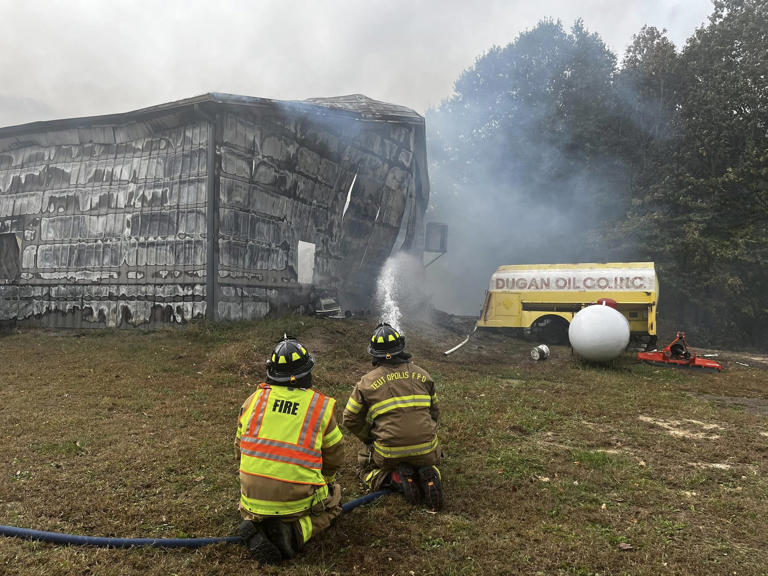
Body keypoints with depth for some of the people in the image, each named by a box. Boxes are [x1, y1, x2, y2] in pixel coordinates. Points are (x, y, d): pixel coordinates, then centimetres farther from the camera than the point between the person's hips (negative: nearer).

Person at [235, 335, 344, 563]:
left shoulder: (254, 399, 2)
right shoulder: (322, 406, -5)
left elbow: (239, 448, 14)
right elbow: (335, 460, 6)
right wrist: (320, 479, 27)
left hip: (254, 499, 4)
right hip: (299, 500, -4)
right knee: (333, 497, 26)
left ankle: (255, 527, 2)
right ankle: (294, 531, -3)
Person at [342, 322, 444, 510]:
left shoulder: (367, 382, -3)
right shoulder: (422, 375, 6)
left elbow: (350, 420, 2)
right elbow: (434, 412, 15)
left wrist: (371, 440, 18)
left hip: (388, 455, -2)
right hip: (425, 451, 2)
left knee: (364, 465, 27)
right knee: (432, 456, 36)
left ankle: (397, 479, -2)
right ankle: (427, 475, 0)